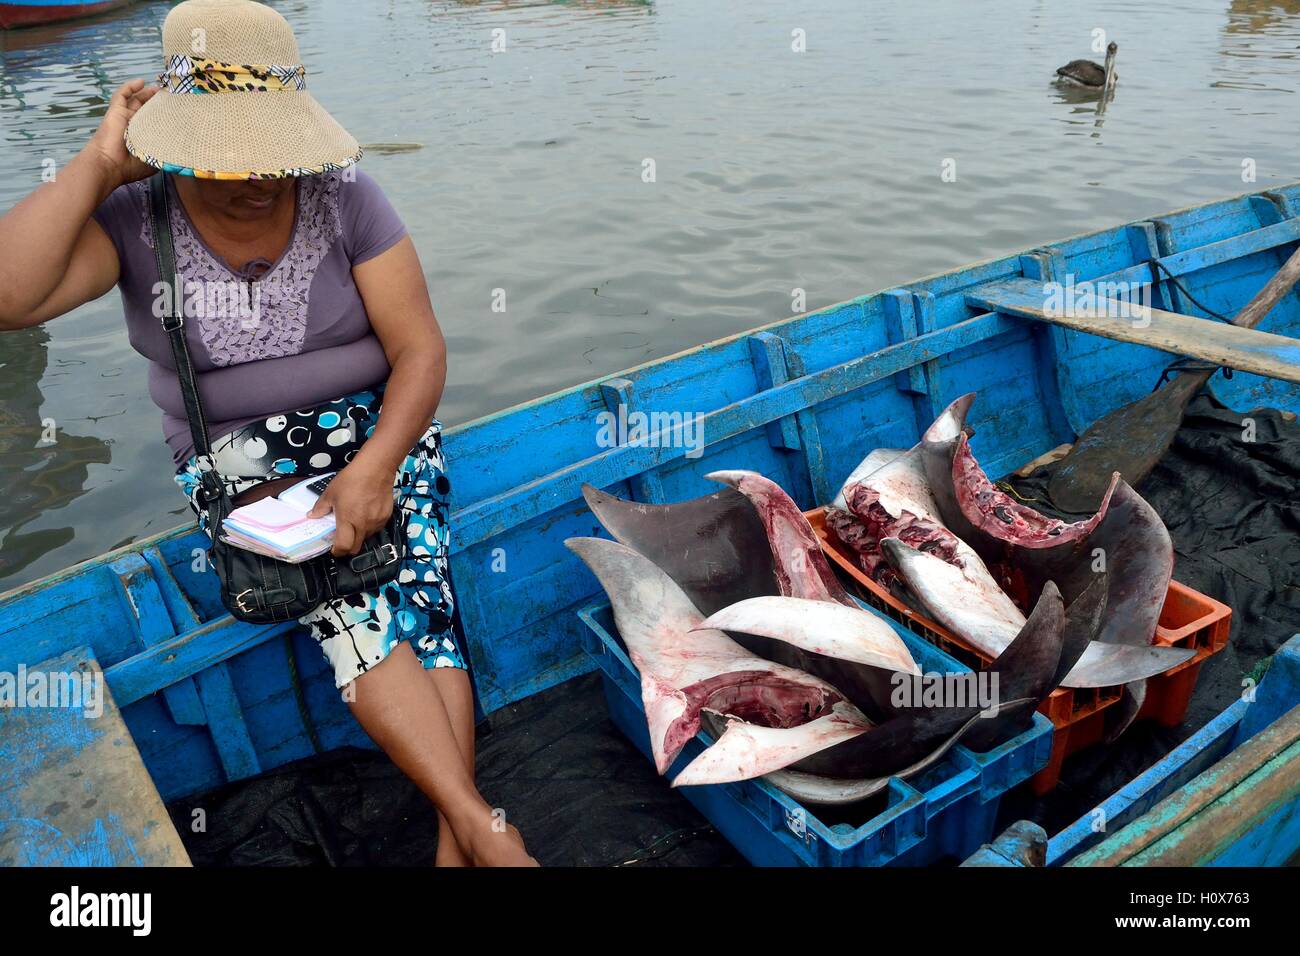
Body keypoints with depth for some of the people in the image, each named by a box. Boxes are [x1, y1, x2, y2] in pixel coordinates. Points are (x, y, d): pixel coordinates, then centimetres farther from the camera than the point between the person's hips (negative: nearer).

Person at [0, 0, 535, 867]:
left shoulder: (343, 196, -7)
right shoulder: (132, 217, -5)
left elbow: (420, 348, -9)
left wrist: (373, 467, -23)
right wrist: (100, 164, -18)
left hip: (378, 431, 1)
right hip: (238, 463, 0)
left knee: (419, 593, -23)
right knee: (350, 611, -25)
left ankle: (457, 841, -18)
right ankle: (484, 826, -23)